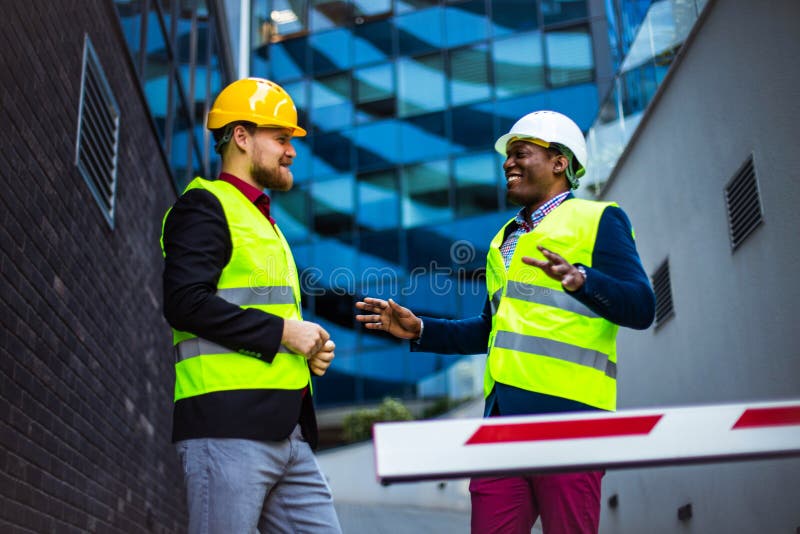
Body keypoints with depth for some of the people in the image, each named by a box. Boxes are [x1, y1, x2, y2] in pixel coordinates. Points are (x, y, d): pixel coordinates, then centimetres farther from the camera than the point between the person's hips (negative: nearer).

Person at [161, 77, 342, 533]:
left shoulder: (263, 222, 27)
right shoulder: (205, 206, -2)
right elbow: (185, 302, -17)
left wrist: (311, 349, 11)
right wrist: (282, 331, -12)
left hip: (288, 432, 9)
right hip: (228, 426, -9)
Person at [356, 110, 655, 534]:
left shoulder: (598, 220, 3)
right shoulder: (506, 238, 25)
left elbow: (641, 308, -10)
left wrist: (580, 279, -27)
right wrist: (420, 330, 18)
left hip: (565, 415, -6)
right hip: (502, 418, 7)